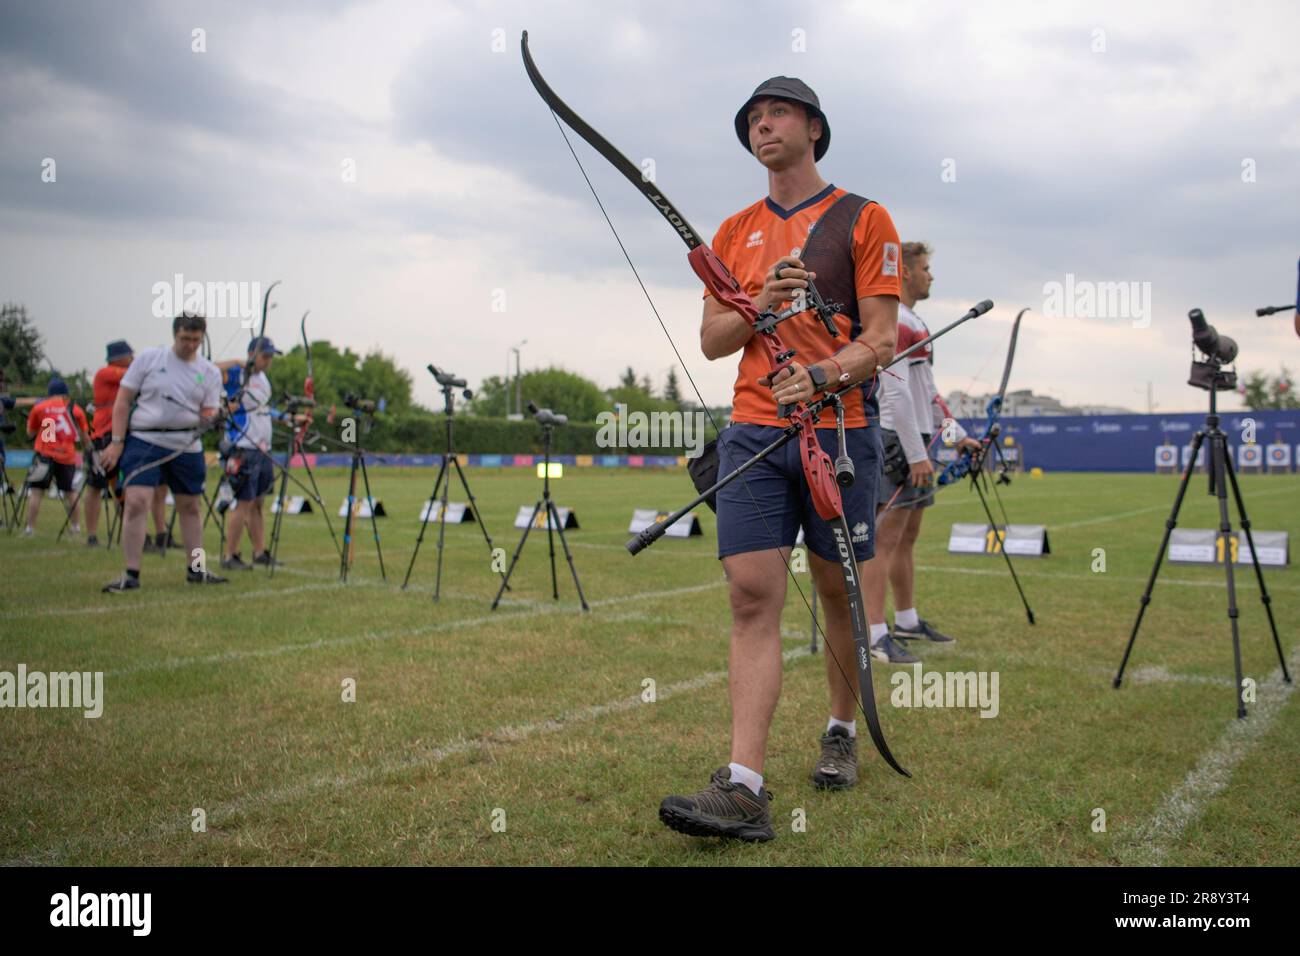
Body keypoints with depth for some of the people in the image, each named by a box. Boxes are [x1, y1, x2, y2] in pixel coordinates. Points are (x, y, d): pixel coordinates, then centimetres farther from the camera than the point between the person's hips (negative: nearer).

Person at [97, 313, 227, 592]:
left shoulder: (210, 372, 7)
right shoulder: (148, 358, 1)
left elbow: (209, 411, 6)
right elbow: (123, 400, 1)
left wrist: (209, 420, -19)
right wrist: (117, 441, -5)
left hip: (186, 446, 3)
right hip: (144, 441, -3)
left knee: (190, 507, 11)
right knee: (137, 502, -15)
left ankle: (196, 568, 23)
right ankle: (131, 573, -8)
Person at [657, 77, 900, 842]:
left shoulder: (864, 220, 3)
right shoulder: (735, 233, 16)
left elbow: (880, 339, -4)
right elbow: (712, 341, 12)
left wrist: (821, 375, -22)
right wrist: (761, 305, -7)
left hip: (841, 430, -2)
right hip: (753, 432, 3)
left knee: (840, 594, 9)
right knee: (753, 598, -8)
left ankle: (843, 734, 32)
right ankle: (744, 787, -11)